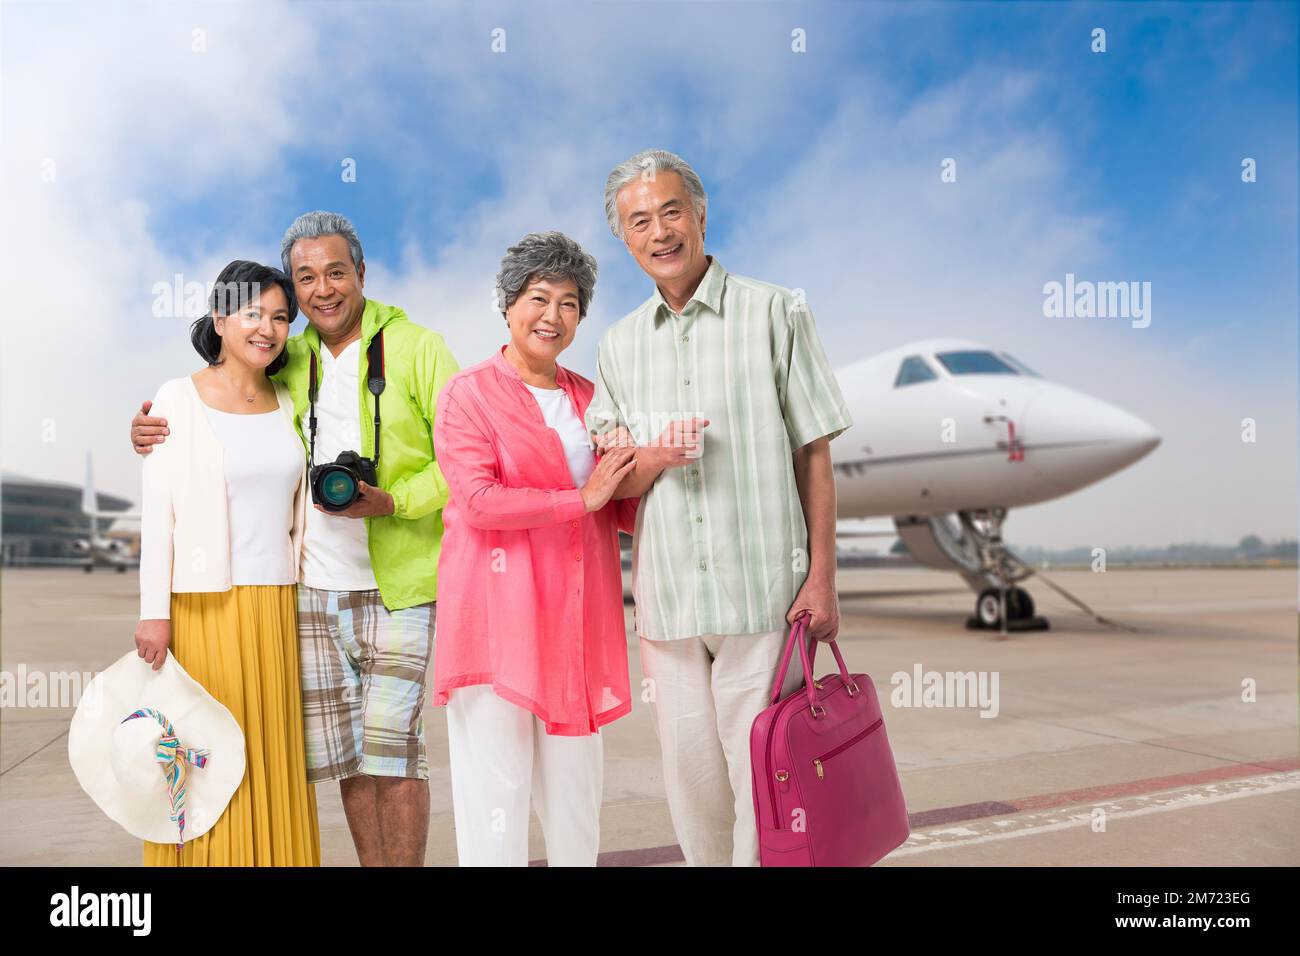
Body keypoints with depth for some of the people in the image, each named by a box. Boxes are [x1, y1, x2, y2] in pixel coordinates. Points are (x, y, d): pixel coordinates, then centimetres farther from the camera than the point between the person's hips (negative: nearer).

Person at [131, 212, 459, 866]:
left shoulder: (418, 348, -1)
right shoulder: (287, 365, 12)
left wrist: (390, 501, -18)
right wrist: (154, 435, 7)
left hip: (397, 589, -4)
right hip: (314, 590, 4)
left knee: (392, 746, -3)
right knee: (344, 752, 10)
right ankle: (372, 862, 26)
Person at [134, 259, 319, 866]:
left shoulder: (288, 406, 10)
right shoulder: (179, 399, -2)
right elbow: (157, 513, -4)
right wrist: (154, 612, -9)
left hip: (276, 607, 4)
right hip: (201, 607, -4)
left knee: (273, 762, 9)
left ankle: (274, 855, 22)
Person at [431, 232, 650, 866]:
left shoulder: (588, 397, 15)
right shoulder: (468, 393, -1)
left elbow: (621, 509, 17)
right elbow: (480, 502, -12)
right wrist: (580, 500, -11)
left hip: (576, 614, 5)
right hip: (499, 610, -5)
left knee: (575, 777, 11)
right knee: (497, 783, 0)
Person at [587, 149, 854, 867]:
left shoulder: (774, 312, 1)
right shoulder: (620, 344, 11)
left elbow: (812, 453, 0)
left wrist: (822, 577, -5)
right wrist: (653, 458, -14)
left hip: (764, 589, -3)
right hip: (667, 593, 4)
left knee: (761, 770, 2)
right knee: (689, 770, 12)